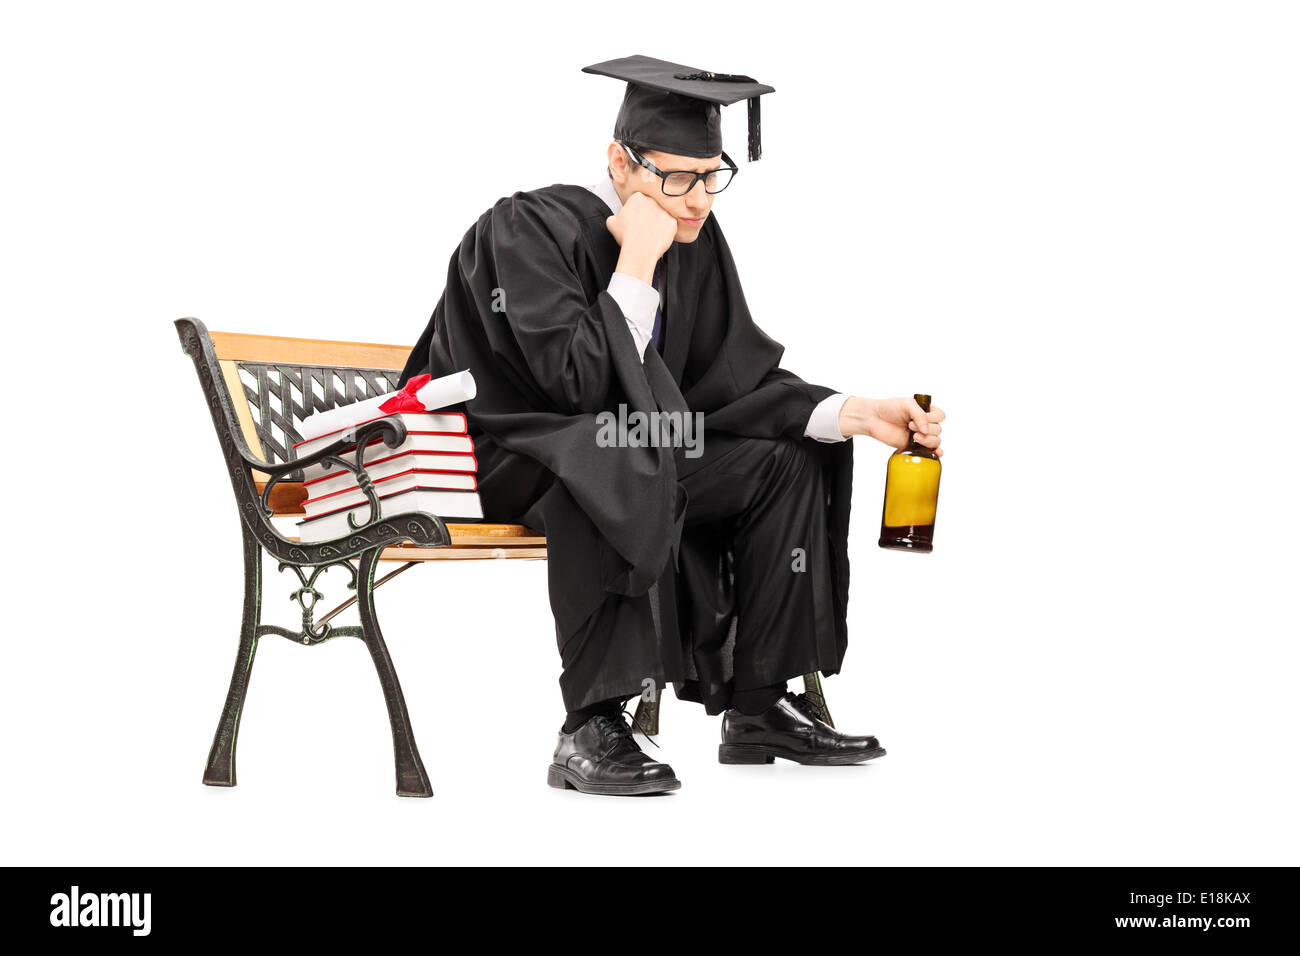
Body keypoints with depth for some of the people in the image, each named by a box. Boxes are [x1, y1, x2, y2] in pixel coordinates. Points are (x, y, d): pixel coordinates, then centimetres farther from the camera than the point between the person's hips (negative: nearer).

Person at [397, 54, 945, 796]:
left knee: (786, 463, -8)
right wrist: (636, 265, -25)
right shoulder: (530, 229, -20)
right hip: (503, 455, -7)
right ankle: (591, 728, -34)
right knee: (617, 464, -38)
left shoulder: (696, 241, 0)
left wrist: (854, 413, -16)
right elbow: (577, 383, -29)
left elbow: (731, 383, -3)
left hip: (630, 453, 8)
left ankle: (759, 708, -4)